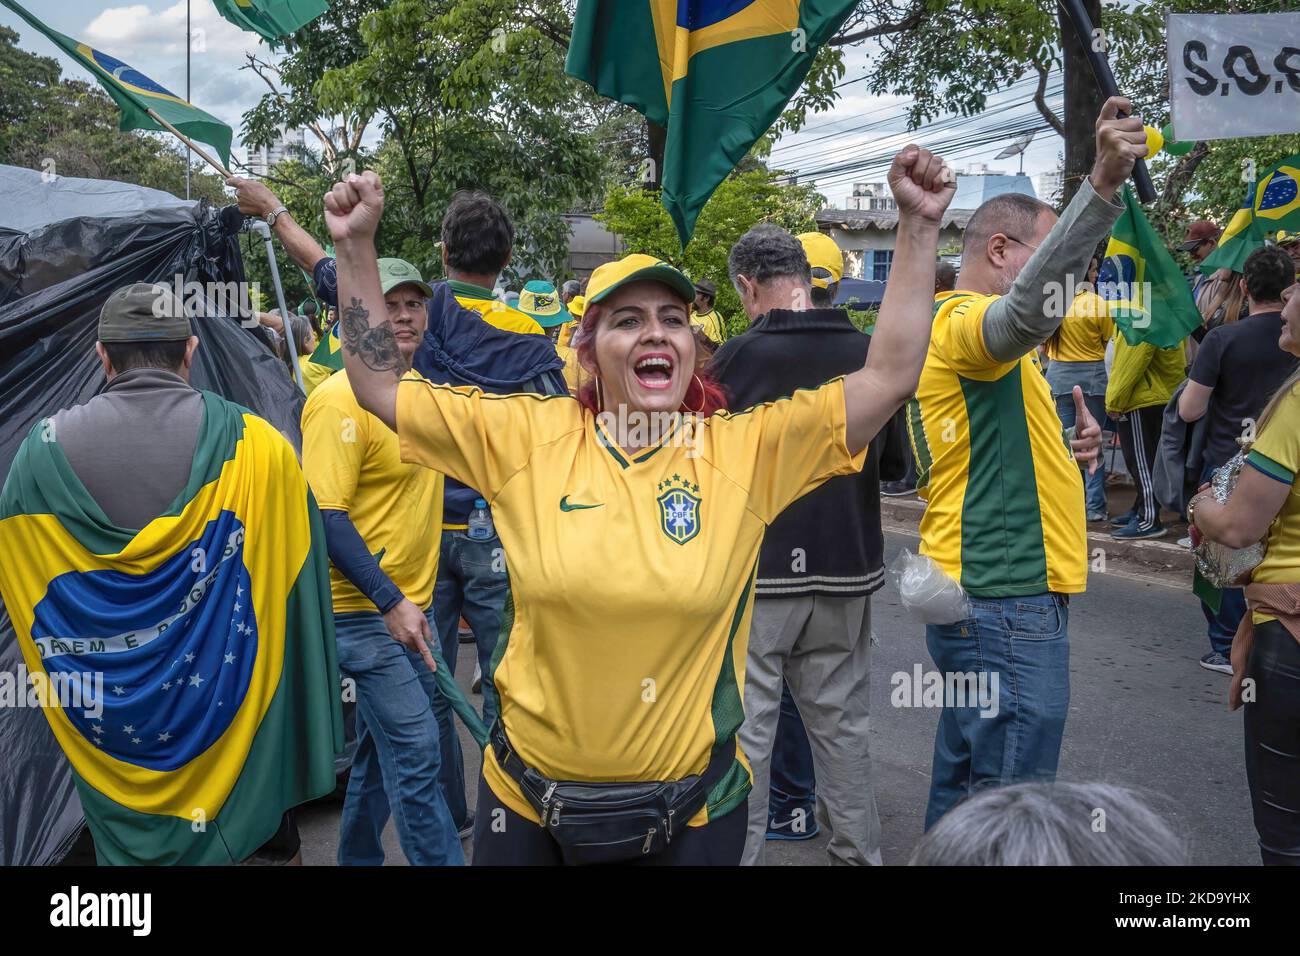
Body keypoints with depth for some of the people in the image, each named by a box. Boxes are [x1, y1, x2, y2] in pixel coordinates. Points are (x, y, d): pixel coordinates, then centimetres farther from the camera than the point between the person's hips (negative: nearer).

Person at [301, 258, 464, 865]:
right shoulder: (341, 399, -17)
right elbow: (326, 515, -21)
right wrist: (390, 601, -23)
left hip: (413, 603, 8)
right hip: (367, 610, -8)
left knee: (383, 747, 19)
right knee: (415, 752, -7)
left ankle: (358, 857, 35)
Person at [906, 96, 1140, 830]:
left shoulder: (960, 329, 20)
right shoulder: (963, 320, -12)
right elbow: (1029, 307, -36)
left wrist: (1062, 447, 7)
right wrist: (1103, 184, -43)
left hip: (984, 593, 11)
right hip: (1011, 604, -11)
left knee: (965, 783, 19)